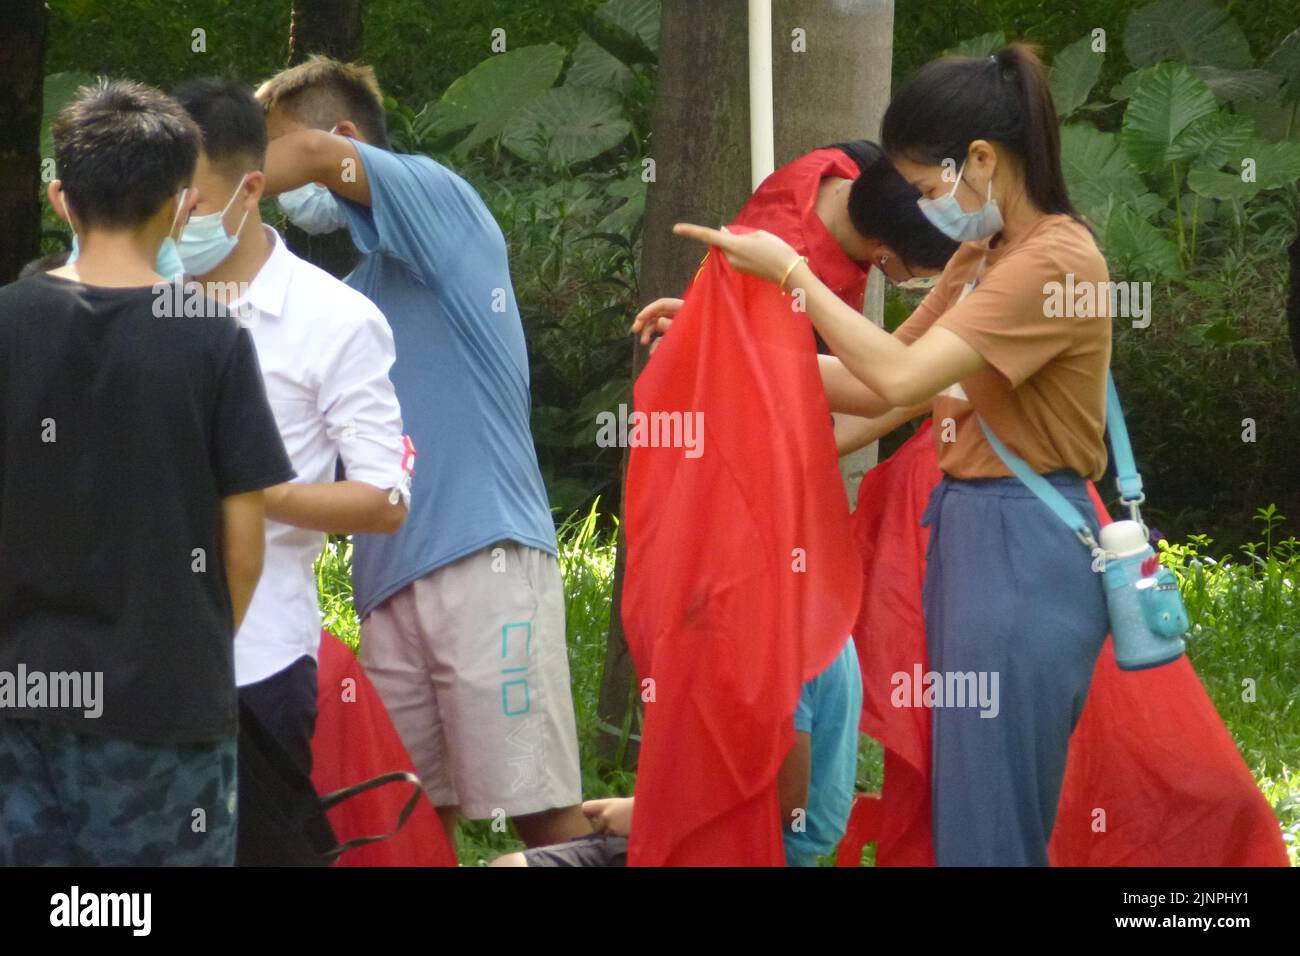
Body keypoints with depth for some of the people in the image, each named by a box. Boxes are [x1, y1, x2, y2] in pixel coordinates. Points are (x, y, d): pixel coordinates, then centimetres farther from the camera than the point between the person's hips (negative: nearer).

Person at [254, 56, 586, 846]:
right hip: (391, 579, 8)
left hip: (483, 562, -8)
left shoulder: (443, 201, 0)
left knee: (541, 810, -8)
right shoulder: (353, 297, 22)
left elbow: (318, 156, -17)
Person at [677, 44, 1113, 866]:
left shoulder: (1055, 260, -16)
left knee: (990, 829, -5)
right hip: (966, 535, 10)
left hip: (1021, 551, -10)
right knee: (958, 816, 13)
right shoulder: (984, 256, 15)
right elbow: (875, 386, 14)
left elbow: (903, 376, -23)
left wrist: (792, 272, -13)